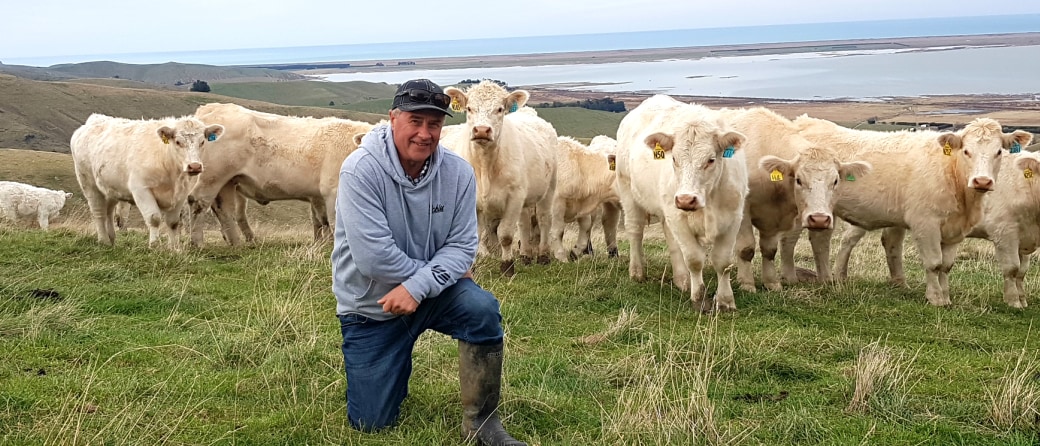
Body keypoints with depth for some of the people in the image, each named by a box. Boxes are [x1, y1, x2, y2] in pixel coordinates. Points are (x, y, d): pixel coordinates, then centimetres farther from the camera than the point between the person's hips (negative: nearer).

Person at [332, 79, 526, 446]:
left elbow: (462, 247, -10)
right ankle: (395, 365, 36)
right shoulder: (361, 169, -22)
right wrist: (438, 271, -16)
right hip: (369, 304, -2)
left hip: (432, 291, 2)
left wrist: (418, 286, -26)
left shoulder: (458, 172, -10)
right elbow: (373, 257, -28)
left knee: (482, 309, -30)